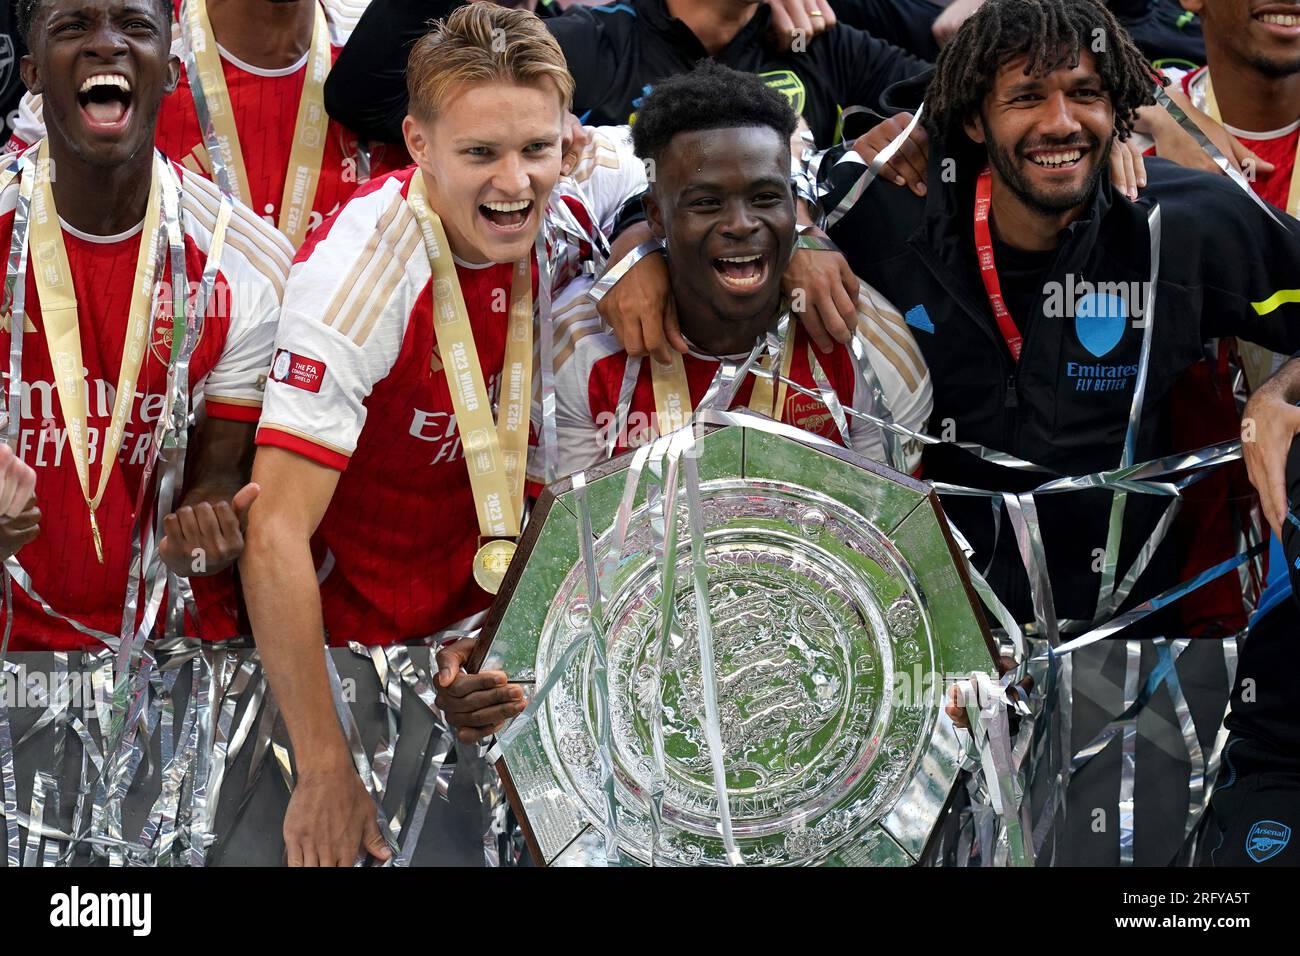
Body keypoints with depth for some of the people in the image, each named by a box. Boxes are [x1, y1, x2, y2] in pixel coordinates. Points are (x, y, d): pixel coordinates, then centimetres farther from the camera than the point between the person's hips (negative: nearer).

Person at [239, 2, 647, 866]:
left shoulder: (574, 200, -16)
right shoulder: (364, 271, -29)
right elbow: (277, 535, -32)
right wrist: (326, 775, -34)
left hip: (481, 610, 5)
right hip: (350, 628, -5)